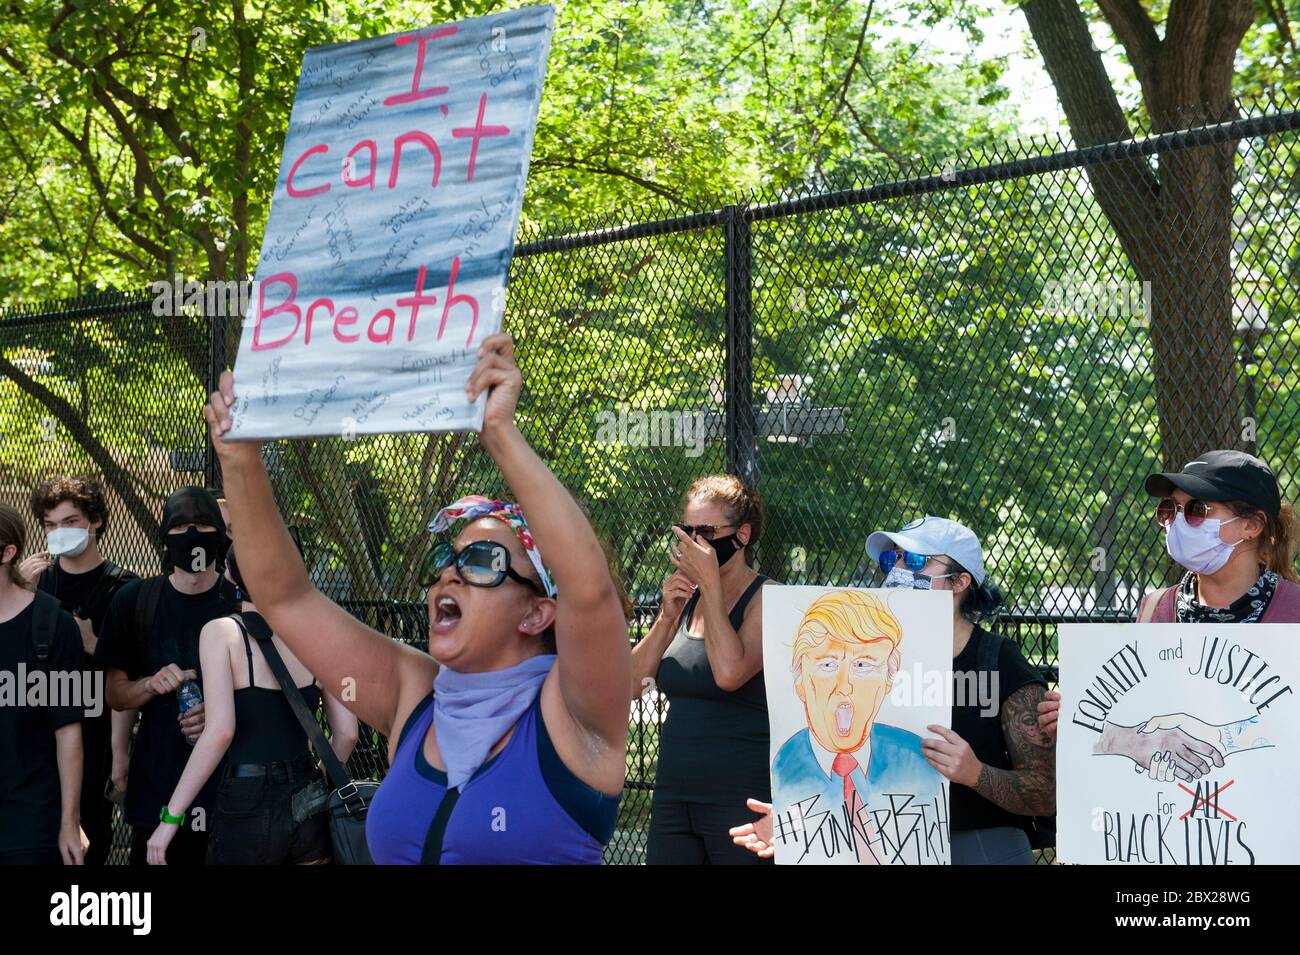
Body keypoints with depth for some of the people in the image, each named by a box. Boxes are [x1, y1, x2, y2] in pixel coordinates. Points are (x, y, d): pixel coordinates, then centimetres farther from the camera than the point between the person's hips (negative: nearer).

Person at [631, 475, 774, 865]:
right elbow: (632, 685, 8)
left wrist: (710, 583, -18)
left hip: (741, 799, -6)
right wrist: (668, 616, -5)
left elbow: (729, 672, -25)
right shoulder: (687, 599, 12)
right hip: (674, 795, 6)